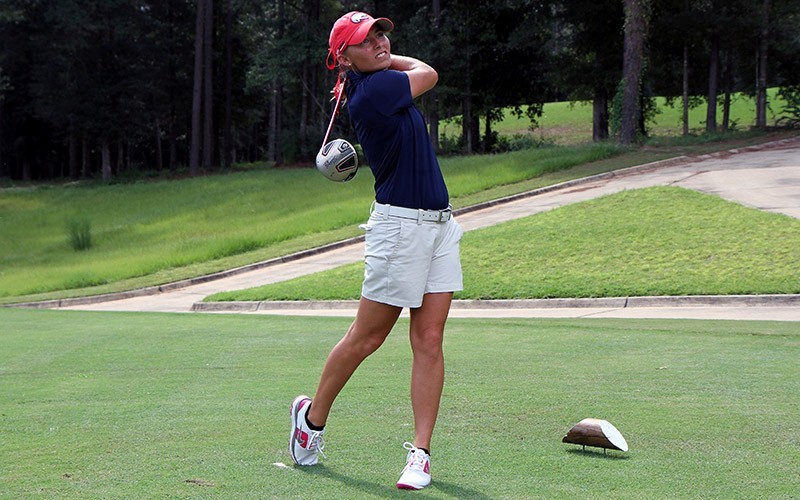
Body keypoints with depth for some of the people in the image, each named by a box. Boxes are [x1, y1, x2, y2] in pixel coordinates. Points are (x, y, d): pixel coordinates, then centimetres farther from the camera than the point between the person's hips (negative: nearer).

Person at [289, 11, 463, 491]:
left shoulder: (381, 82, 10)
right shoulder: (373, 90, -16)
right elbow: (428, 73, 1)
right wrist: (384, 61, 13)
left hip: (440, 223, 8)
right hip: (401, 224, -8)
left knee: (429, 339, 0)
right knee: (366, 337, 3)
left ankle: (421, 452, 1)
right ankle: (313, 416, 25)